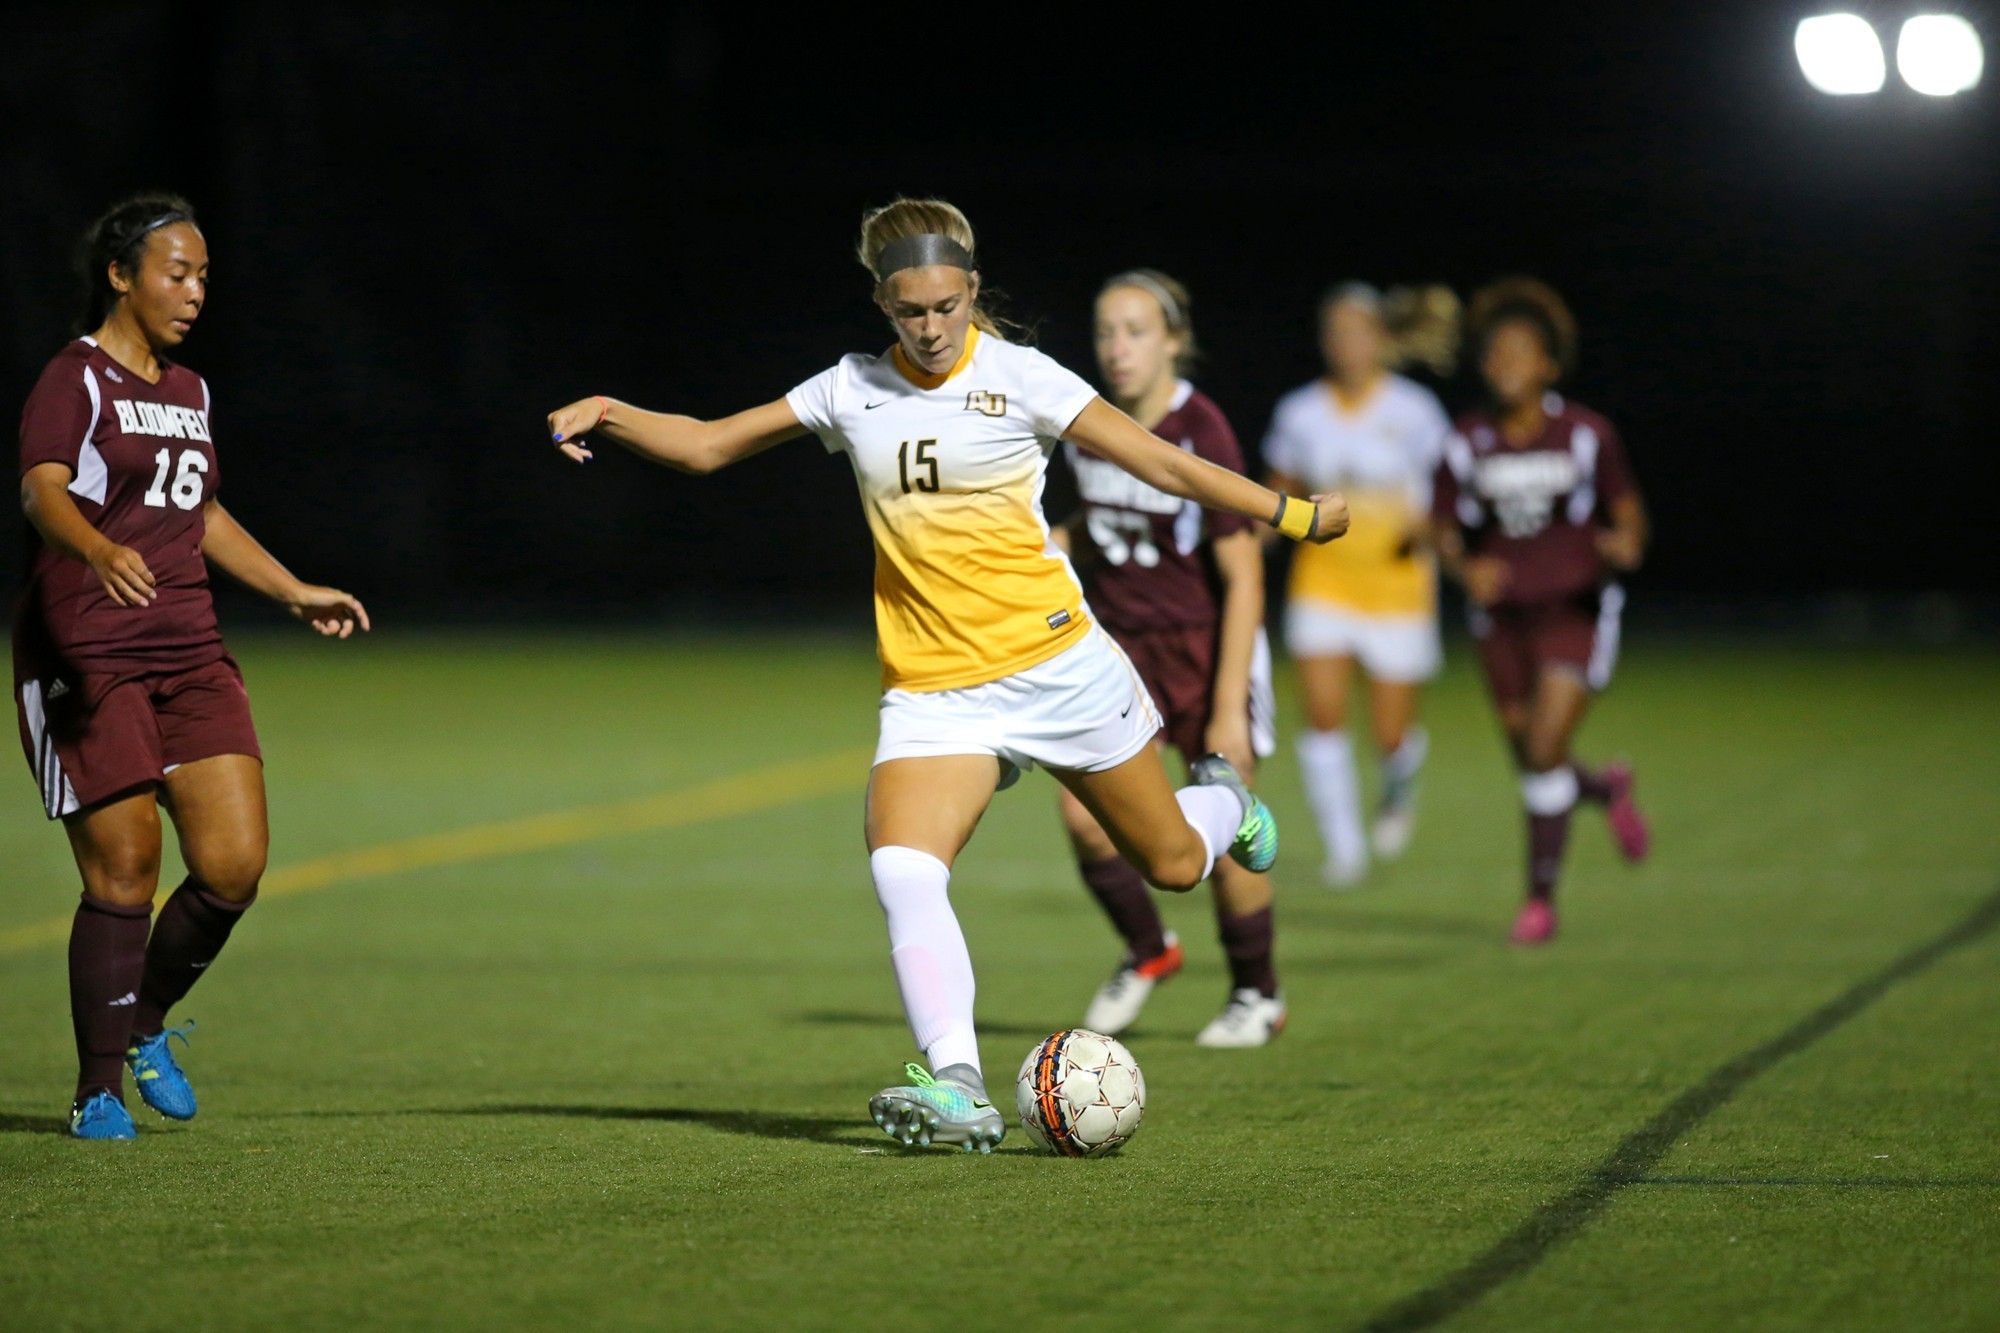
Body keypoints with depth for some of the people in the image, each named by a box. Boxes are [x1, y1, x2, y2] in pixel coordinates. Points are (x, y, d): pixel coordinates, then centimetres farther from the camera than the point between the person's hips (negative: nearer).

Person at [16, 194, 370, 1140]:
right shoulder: (75, 380, -6)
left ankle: (145, 1024, 19)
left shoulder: (188, 391, 18)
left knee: (235, 864, -5)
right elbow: (43, 491, -24)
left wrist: (294, 592, 31)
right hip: (86, 660, -7)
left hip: (189, 654, 7)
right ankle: (99, 1088, 7)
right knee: (124, 873, -8)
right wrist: (102, 554, -43)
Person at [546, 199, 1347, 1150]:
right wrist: (610, 417, -7)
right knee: (901, 868, -25)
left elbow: (1160, 463, -3)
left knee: (1172, 864, 12)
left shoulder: (1016, 377, -6)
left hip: (1054, 659, -1)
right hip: (932, 689, 2)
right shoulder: (852, 390, 4)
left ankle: (1221, 801, 49)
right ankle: (958, 1089, -30)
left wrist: (1292, 515, -4)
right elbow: (707, 446, 9)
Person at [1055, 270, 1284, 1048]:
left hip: (1204, 647, -5)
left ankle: (1256, 993, 22)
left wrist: (1228, 708, -20)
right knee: (1083, 814, -11)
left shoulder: (1202, 436, -19)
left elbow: (1243, 579, -17)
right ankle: (1145, 952, 15)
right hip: (1118, 641, 5)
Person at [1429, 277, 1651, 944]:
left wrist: (1627, 545, -20)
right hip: (1503, 613, 3)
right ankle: (1607, 789, 43)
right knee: (1530, 758, 9)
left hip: (1576, 612, -3)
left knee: (1545, 751, -13)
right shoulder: (1467, 443, -3)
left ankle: (1541, 896, 1)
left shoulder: (1587, 434, -8)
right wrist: (1466, 569, -16)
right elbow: (1444, 531, 5)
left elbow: (1628, 510, 2)